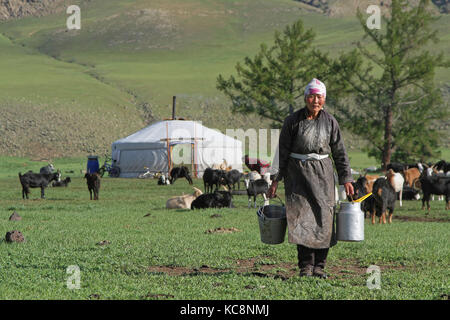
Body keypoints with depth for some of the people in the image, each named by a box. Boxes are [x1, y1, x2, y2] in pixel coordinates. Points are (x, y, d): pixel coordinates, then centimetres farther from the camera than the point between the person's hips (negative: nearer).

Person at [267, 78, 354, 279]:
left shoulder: (330, 121, 3)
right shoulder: (293, 121, -1)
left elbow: (339, 153, 10)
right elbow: (282, 151, 3)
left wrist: (346, 179, 6)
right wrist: (276, 180, 0)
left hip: (322, 172, 2)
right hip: (297, 172, -1)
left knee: (323, 217, -4)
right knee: (301, 216, -10)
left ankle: (319, 266, 5)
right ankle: (305, 265, -5)